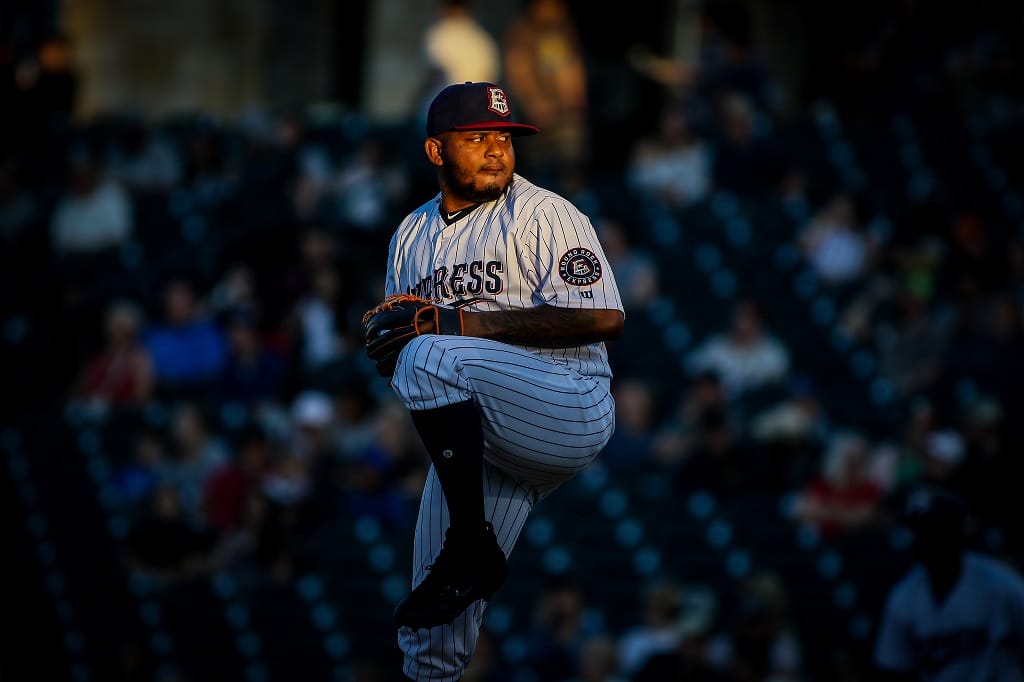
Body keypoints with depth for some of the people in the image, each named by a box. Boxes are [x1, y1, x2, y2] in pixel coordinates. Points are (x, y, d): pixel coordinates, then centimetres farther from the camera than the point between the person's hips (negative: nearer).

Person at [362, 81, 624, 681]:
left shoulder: (542, 214, -4)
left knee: (433, 356, -32)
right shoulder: (412, 236, 17)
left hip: (574, 411, -6)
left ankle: (472, 546, -24)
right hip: (475, 442, 6)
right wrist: (381, 347, -2)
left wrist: (463, 323, -17)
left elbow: (603, 317, -16)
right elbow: (395, 349, 25)